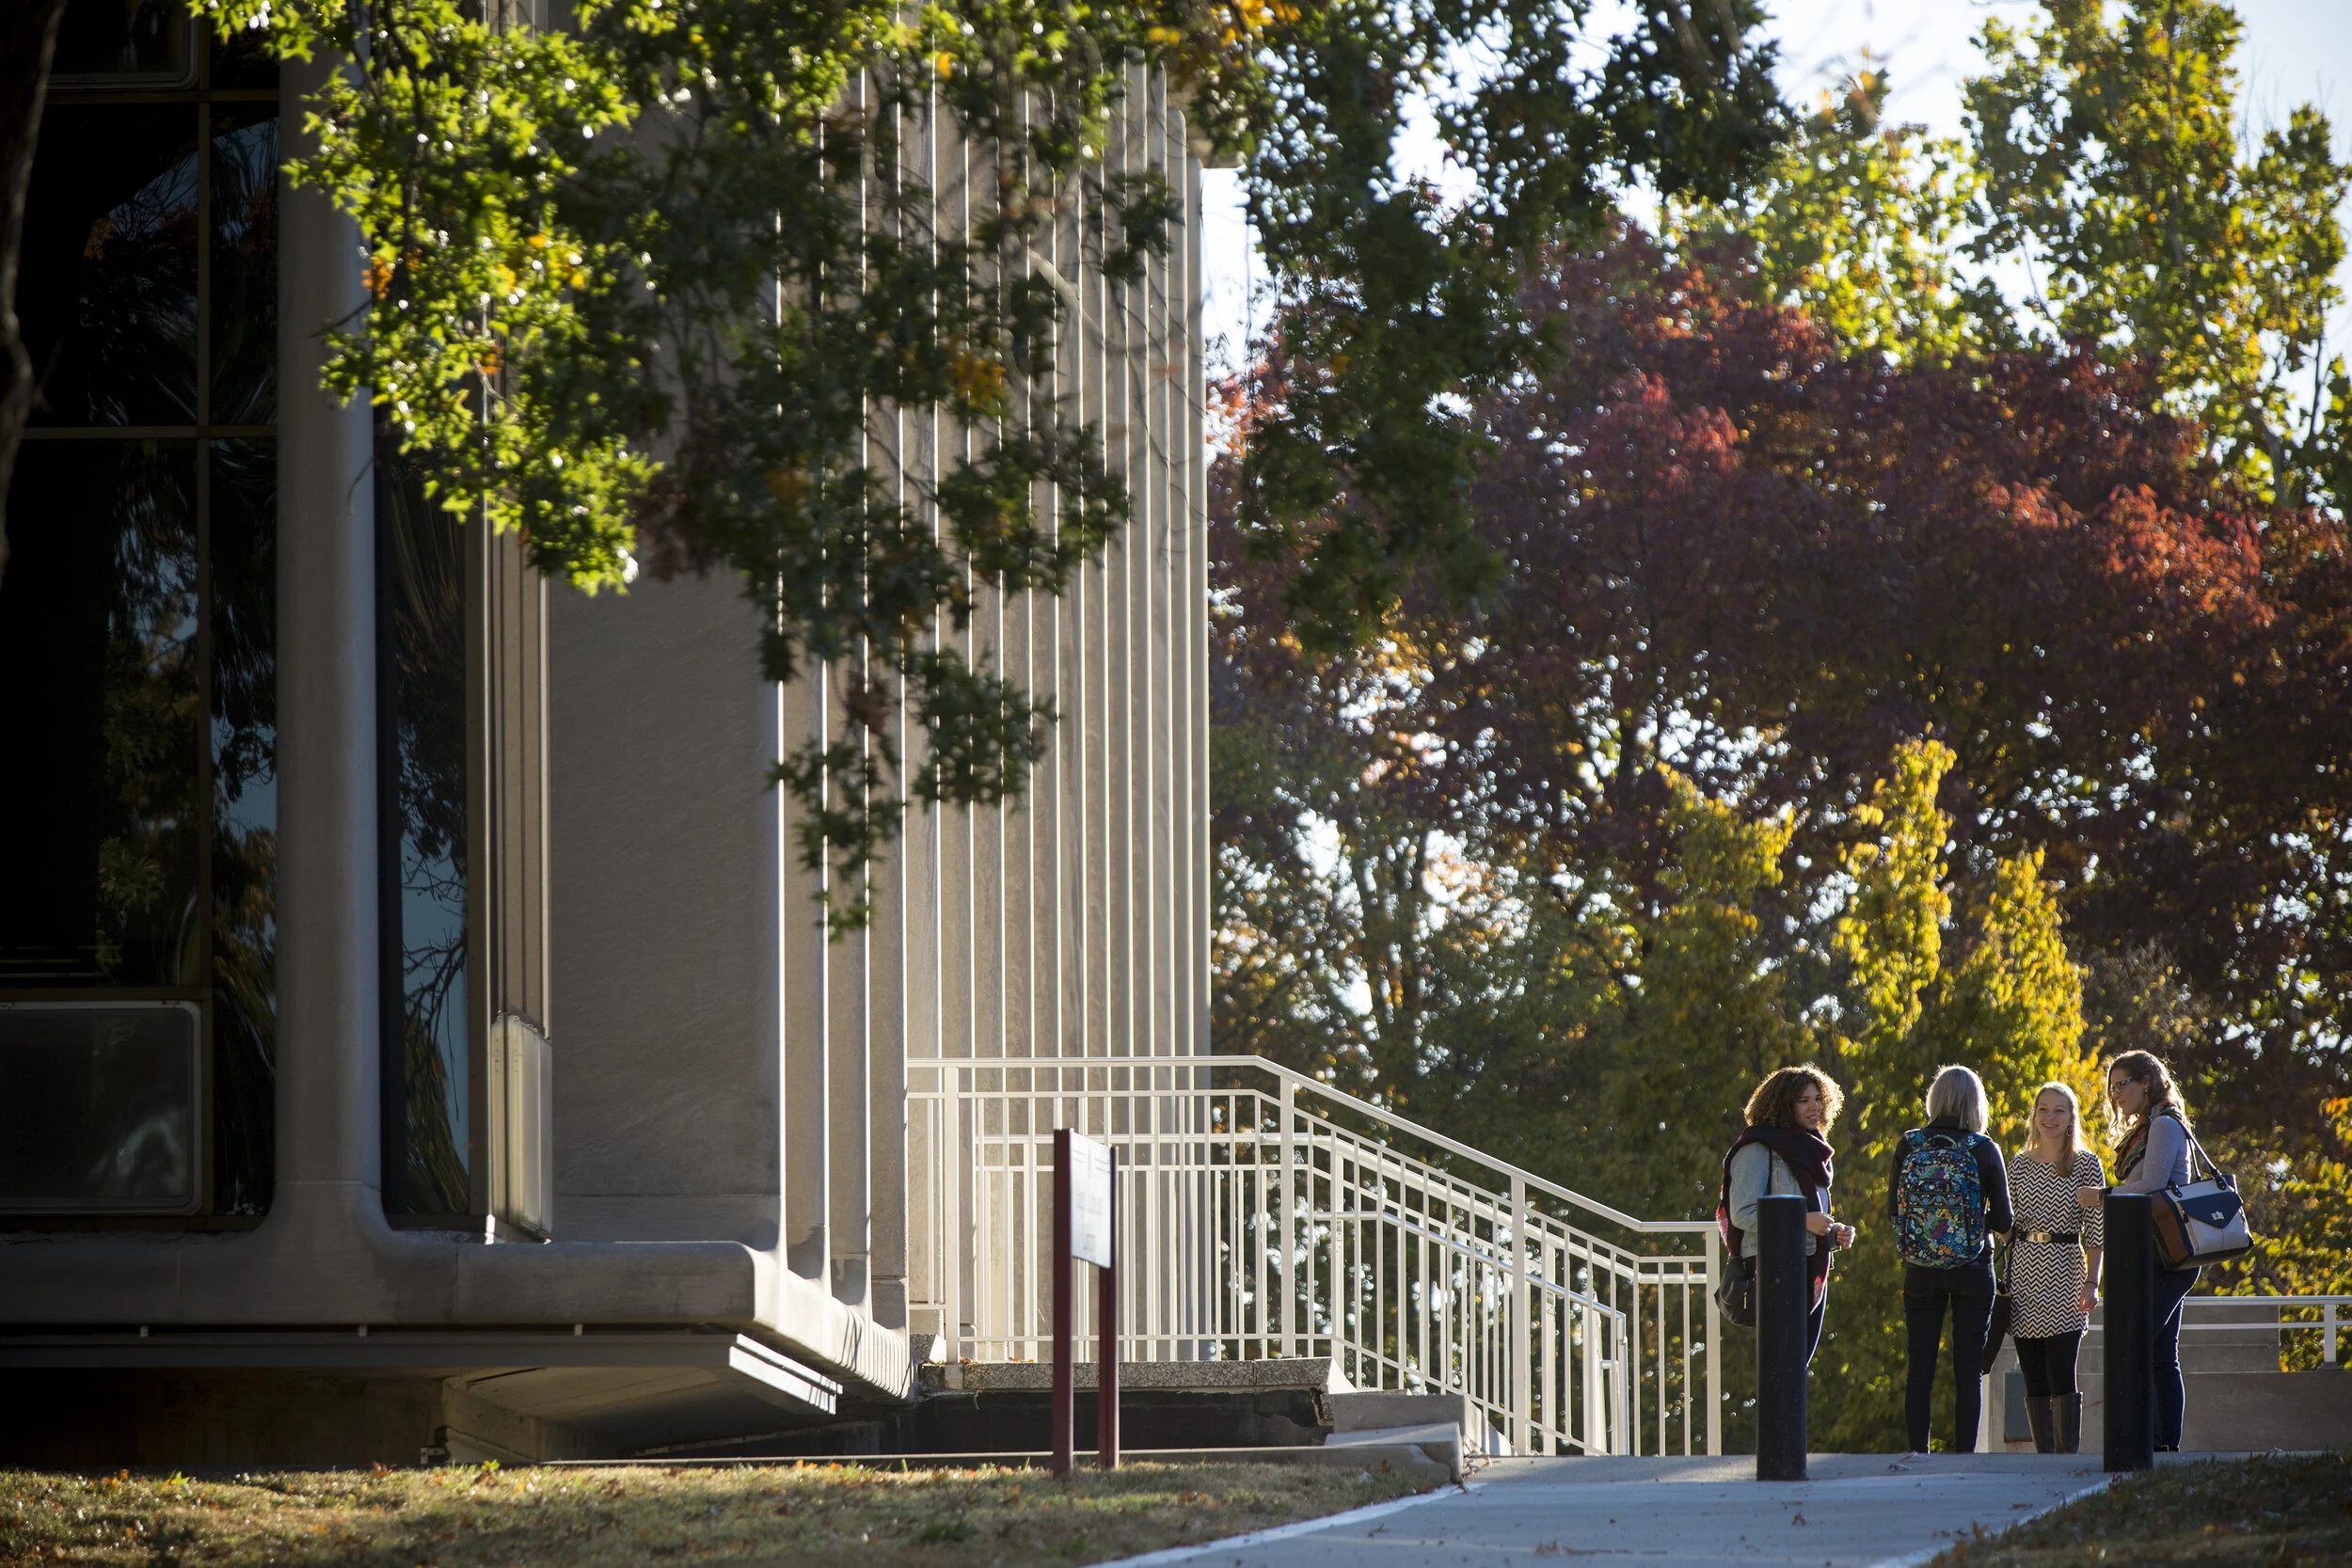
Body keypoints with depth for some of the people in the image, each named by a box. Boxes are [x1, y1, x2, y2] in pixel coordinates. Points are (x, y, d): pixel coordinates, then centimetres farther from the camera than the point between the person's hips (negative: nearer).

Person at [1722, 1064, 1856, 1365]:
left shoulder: (1811, 1148, 19)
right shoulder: (1759, 1148, -7)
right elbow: (1743, 1214, -15)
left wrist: (1835, 1234, 7)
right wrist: (1802, 1221, -19)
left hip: (1813, 1270, 8)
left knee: (1801, 1361, 7)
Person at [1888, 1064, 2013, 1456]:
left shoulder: (1909, 1145, -3)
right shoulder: (1984, 1150, -8)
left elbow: (1893, 1211, 3)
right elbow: (2003, 1221, -5)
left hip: (1920, 1272, 2)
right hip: (1971, 1272, -2)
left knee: (1920, 1366, 7)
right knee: (1968, 1369, 3)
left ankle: (1917, 1452, 4)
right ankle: (1963, 1452, 1)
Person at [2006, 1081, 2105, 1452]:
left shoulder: (2085, 1165, 2)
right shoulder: (2020, 1165, 12)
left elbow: (2094, 1230, 0)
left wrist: (2091, 1282, -8)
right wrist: (2006, 1279, 10)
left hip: (2064, 1271, -4)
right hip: (2023, 1271, 4)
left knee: (2061, 1376, -11)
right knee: (2034, 1378, 2)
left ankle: (2069, 1456, -10)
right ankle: (2044, 1455, 6)